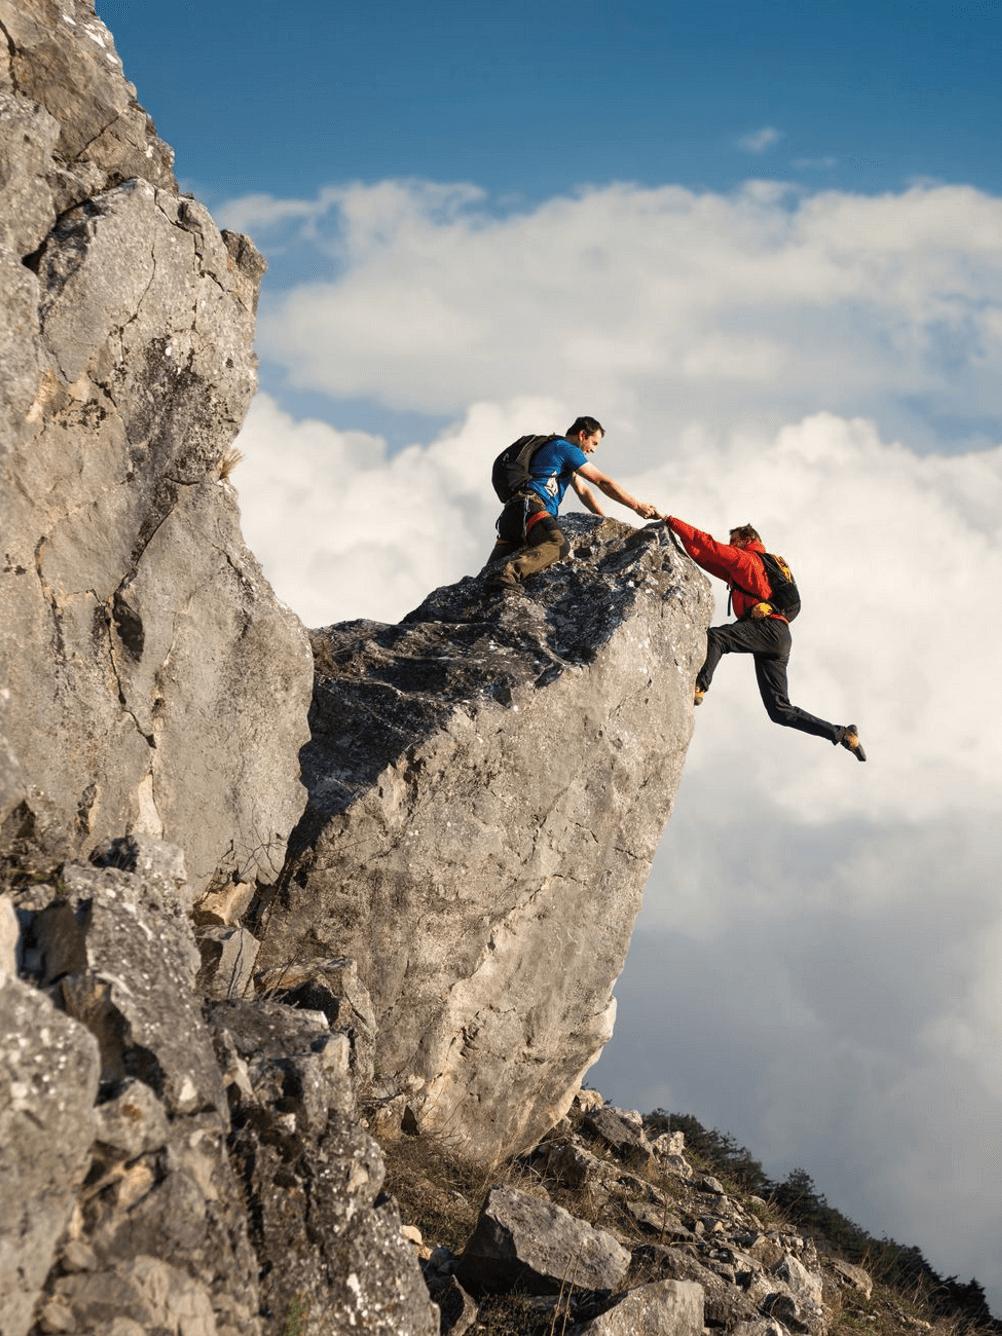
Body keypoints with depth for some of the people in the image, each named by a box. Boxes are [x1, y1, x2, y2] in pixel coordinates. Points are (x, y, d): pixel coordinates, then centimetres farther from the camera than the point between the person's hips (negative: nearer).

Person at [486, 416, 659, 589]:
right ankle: (510, 574, -51)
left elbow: (583, 490, 36)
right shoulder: (566, 448, 3)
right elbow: (602, 482, 0)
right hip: (529, 504, -10)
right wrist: (638, 506, 4)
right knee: (559, 546, -32)